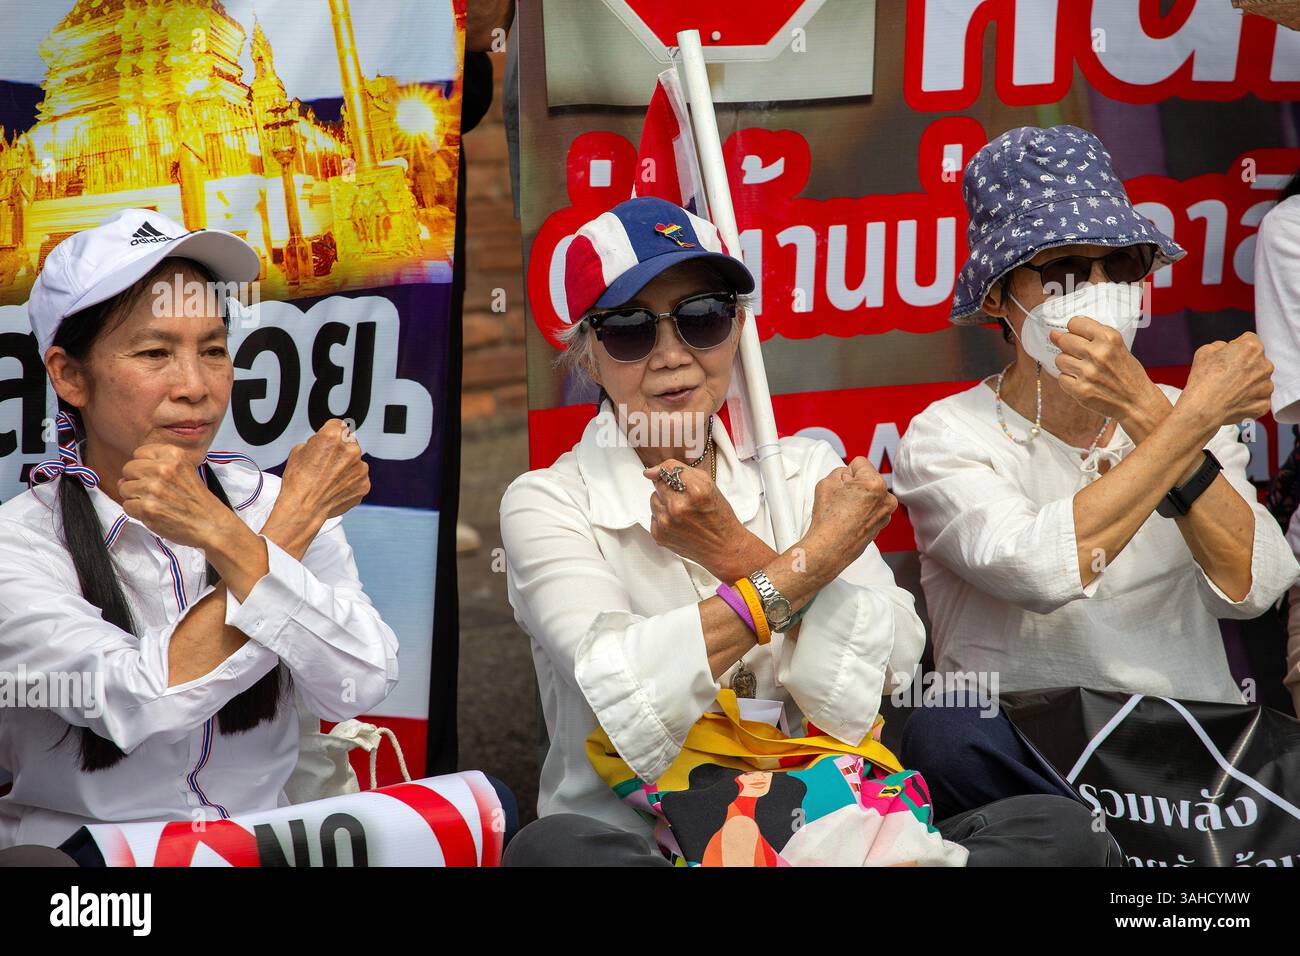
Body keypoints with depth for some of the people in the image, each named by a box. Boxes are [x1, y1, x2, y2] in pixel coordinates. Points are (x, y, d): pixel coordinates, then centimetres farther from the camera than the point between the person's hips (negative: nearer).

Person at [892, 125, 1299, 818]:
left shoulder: (1178, 416, 13)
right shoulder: (949, 436, 0)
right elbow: (1039, 572, -23)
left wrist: (1147, 413, -17)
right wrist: (1199, 413, -14)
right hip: (1021, 755, -1)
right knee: (946, 732, -34)